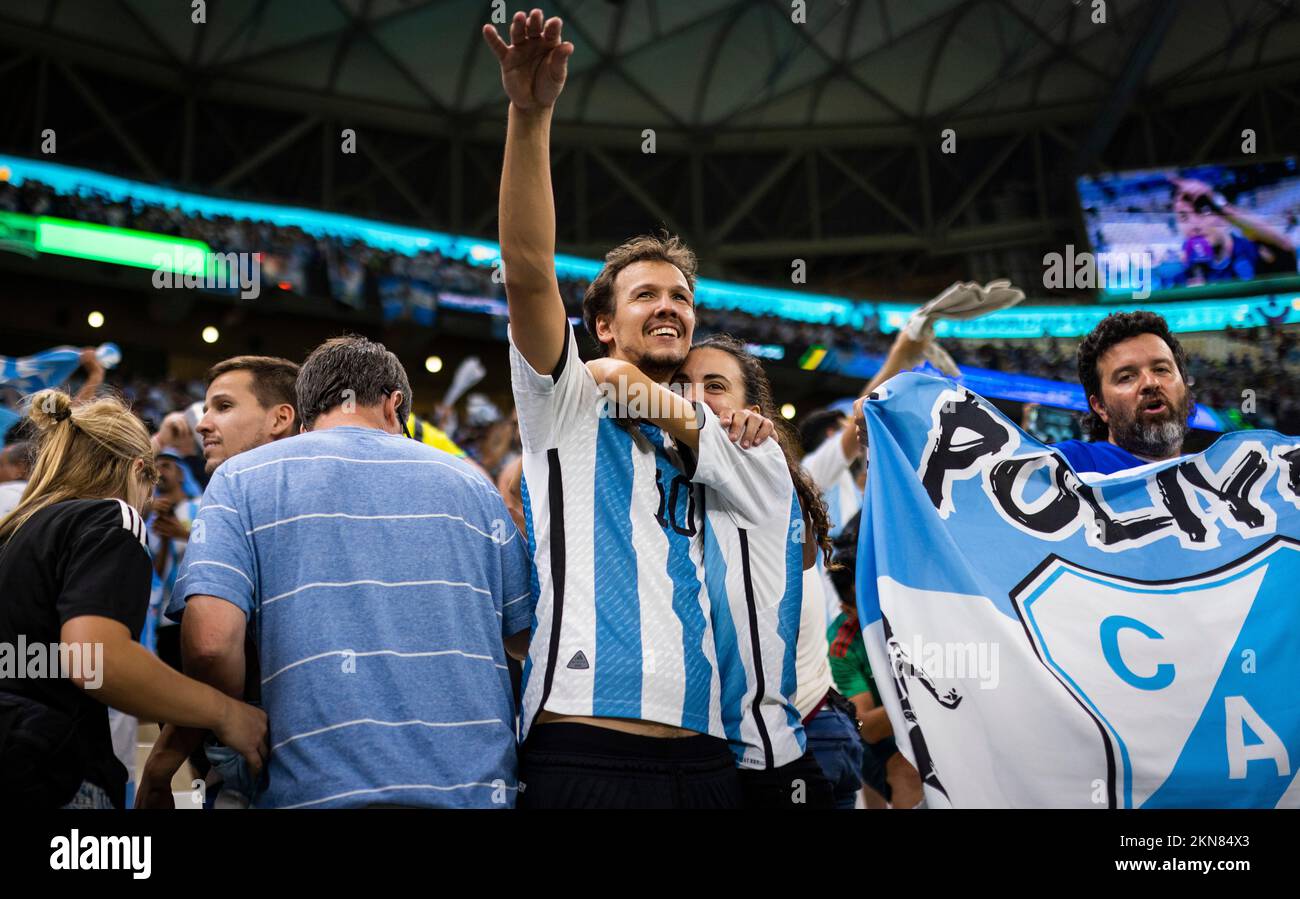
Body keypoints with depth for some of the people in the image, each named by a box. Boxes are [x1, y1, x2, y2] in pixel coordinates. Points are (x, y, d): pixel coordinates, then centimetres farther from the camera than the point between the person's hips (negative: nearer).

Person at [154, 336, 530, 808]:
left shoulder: (240, 477, 5)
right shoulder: (469, 481, 10)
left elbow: (210, 641, -9)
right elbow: (530, 639, 13)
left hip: (318, 787, -2)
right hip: (478, 786, 2)